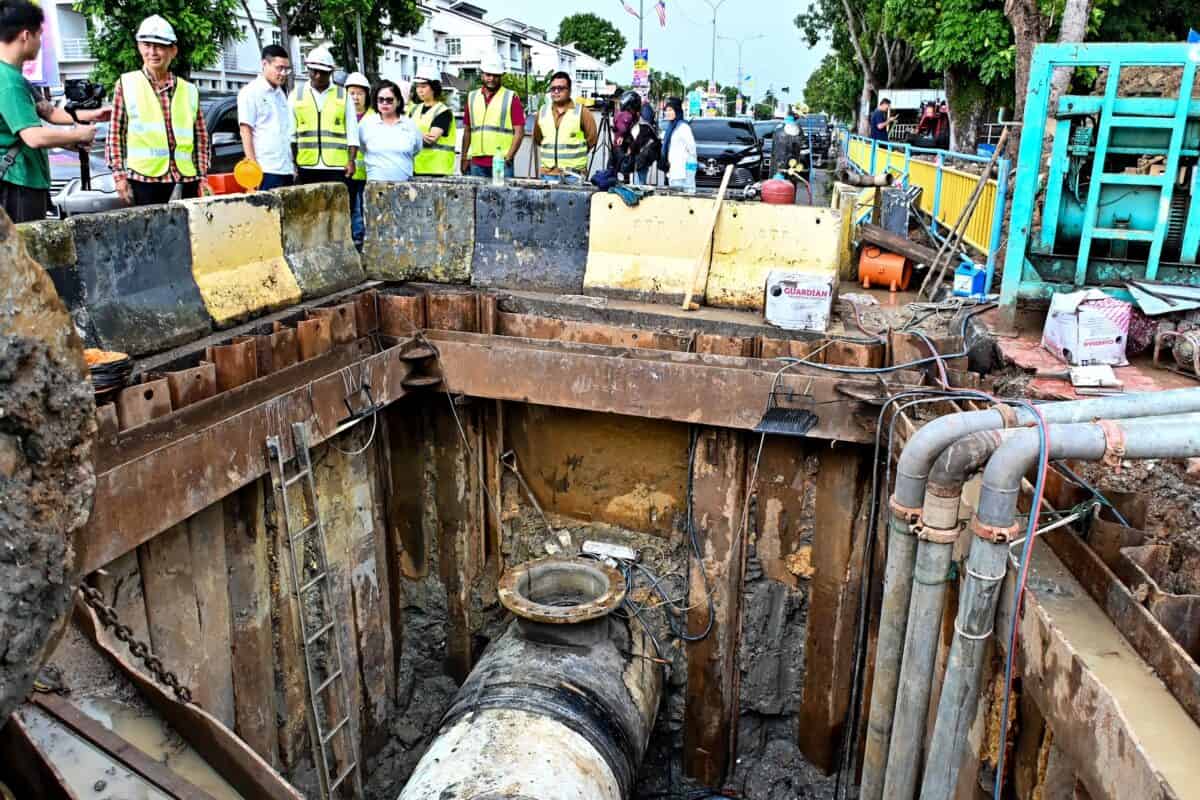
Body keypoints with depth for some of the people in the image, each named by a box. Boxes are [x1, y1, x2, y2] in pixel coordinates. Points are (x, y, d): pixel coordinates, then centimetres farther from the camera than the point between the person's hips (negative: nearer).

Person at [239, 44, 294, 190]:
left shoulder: (280, 93, 20)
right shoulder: (251, 92, -2)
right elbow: (245, 130, -7)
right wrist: (252, 164, -15)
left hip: (286, 169, 7)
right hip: (266, 171, -7)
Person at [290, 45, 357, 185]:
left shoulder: (343, 95, 10)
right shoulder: (296, 95, 12)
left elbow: (352, 132, 8)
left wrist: (351, 161, -1)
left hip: (337, 167, -1)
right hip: (306, 167, 1)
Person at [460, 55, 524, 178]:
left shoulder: (511, 97, 3)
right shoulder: (472, 97, 16)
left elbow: (519, 132, -2)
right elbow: (467, 131, 19)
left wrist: (508, 158, -11)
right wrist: (464, 158, 12)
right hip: (476, 163, 4)